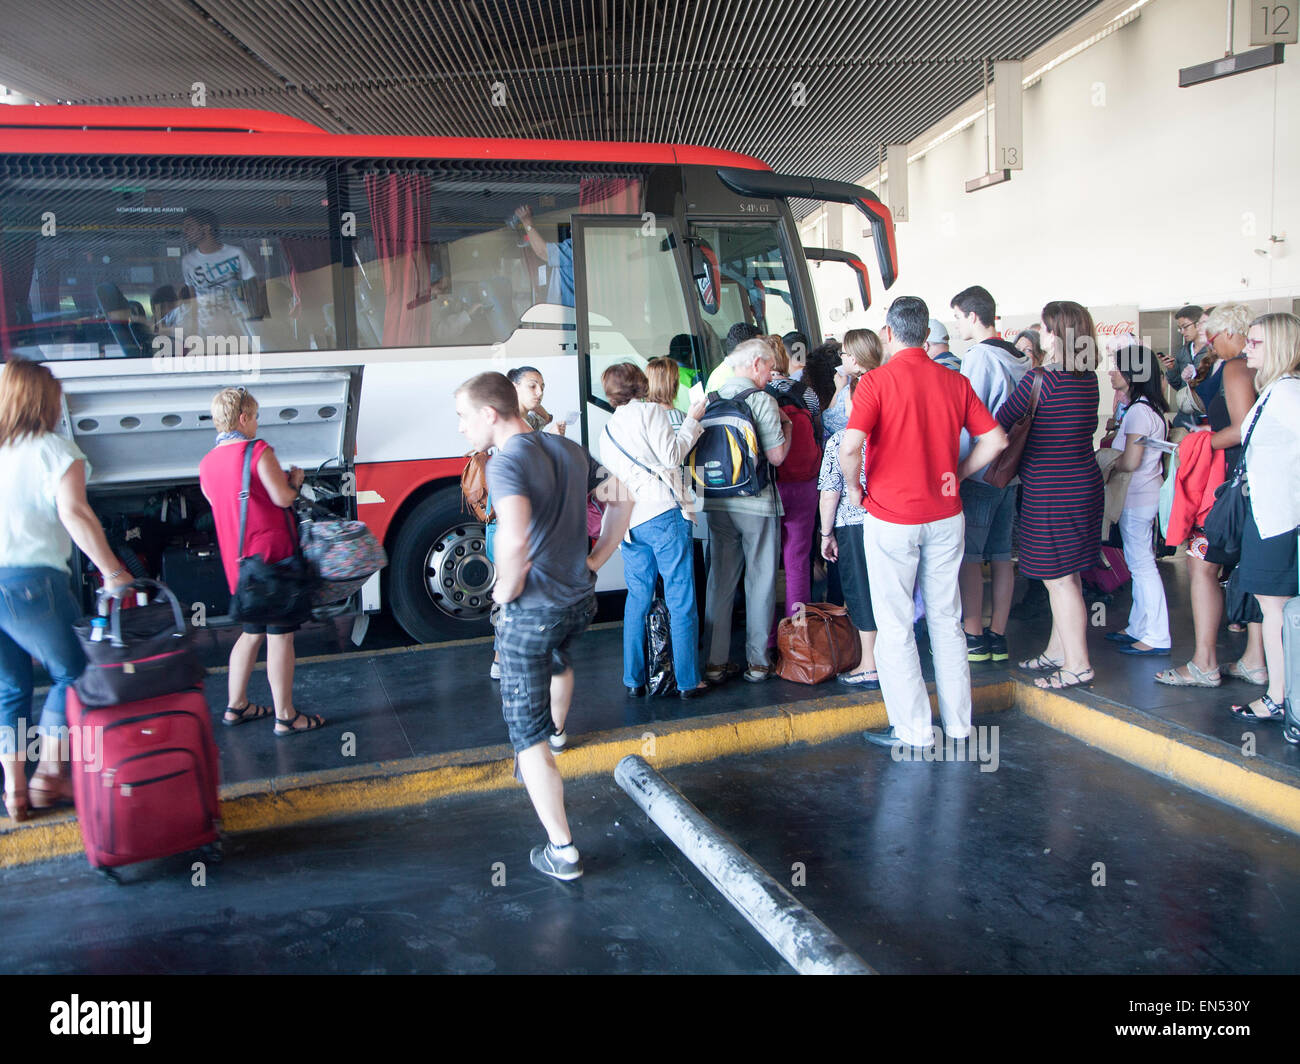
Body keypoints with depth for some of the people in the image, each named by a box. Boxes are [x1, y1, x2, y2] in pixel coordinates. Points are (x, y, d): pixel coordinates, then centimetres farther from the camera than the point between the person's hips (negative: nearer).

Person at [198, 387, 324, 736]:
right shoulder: (258, 450, -12)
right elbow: (282, 498, -17)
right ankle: (285, 717, 4)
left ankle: (235, 706, 28)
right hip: (272, 553, -8)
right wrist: (294, 481, 4)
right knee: (280, 636, -1)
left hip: (238, 563, 8)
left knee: (252, 632, 21)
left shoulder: (207, 464, 10)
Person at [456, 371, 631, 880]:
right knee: (559, 658, 40)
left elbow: (516, 540, -37)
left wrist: (505, 589, -19)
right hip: (581, 599, 8)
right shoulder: (569, 449, 6)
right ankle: (557, 729, 66)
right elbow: (622, 501, 15)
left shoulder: (506, 463, -20)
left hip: (530, 610, -8)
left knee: (527, 734, 3)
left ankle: (562, 852, 5)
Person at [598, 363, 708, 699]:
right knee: (681, 600, -2)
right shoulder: (651, 411, 2)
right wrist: (691, 421, 3)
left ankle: (634, 680, 13)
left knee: (637, 599, 12)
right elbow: (671, 456, -6)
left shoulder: (608, 431, 20)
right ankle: (688, 681, 1)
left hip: (629, 521, 6)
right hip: (664, 512, -6)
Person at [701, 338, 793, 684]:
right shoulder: (762, 400, -10)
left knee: (720, 579, 9)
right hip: (756, 503, -5)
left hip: (717, 503, 5)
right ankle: (758, 661, 10)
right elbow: (776, 455, -13)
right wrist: (787, 425, 4)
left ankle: (717, 662, 11)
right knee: (760, 581, 5)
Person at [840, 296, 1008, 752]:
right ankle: (958, 723, 24)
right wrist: (957, 474, 11)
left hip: (891, 516, -5)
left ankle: (913, 732, 11)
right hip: (945, 516, 5)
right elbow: (995, 439, 4)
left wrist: (854, 488, -7)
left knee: (896, 626, 5)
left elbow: (850, 445, -24)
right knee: (946, 620, 15)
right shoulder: (955, 381, 3)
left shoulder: (876, 381, -11)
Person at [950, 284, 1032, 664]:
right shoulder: (1018, 359, 10)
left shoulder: (979, 357, -15)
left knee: (968, 557, -1)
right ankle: (997, 636, 17)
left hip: (977, 474, -8)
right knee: (1001, 557, 10)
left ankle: (973, 638, 3)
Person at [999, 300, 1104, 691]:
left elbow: (999, 424, -11)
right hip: (1085, 482, 8)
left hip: (1050, 490, -8)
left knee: (1059, 579, -1)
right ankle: (1058, 651, 28)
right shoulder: (1089, 379, 6)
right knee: (1066, 577, 16)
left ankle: (1078, 664, 5)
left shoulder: (1040, 380, -17)